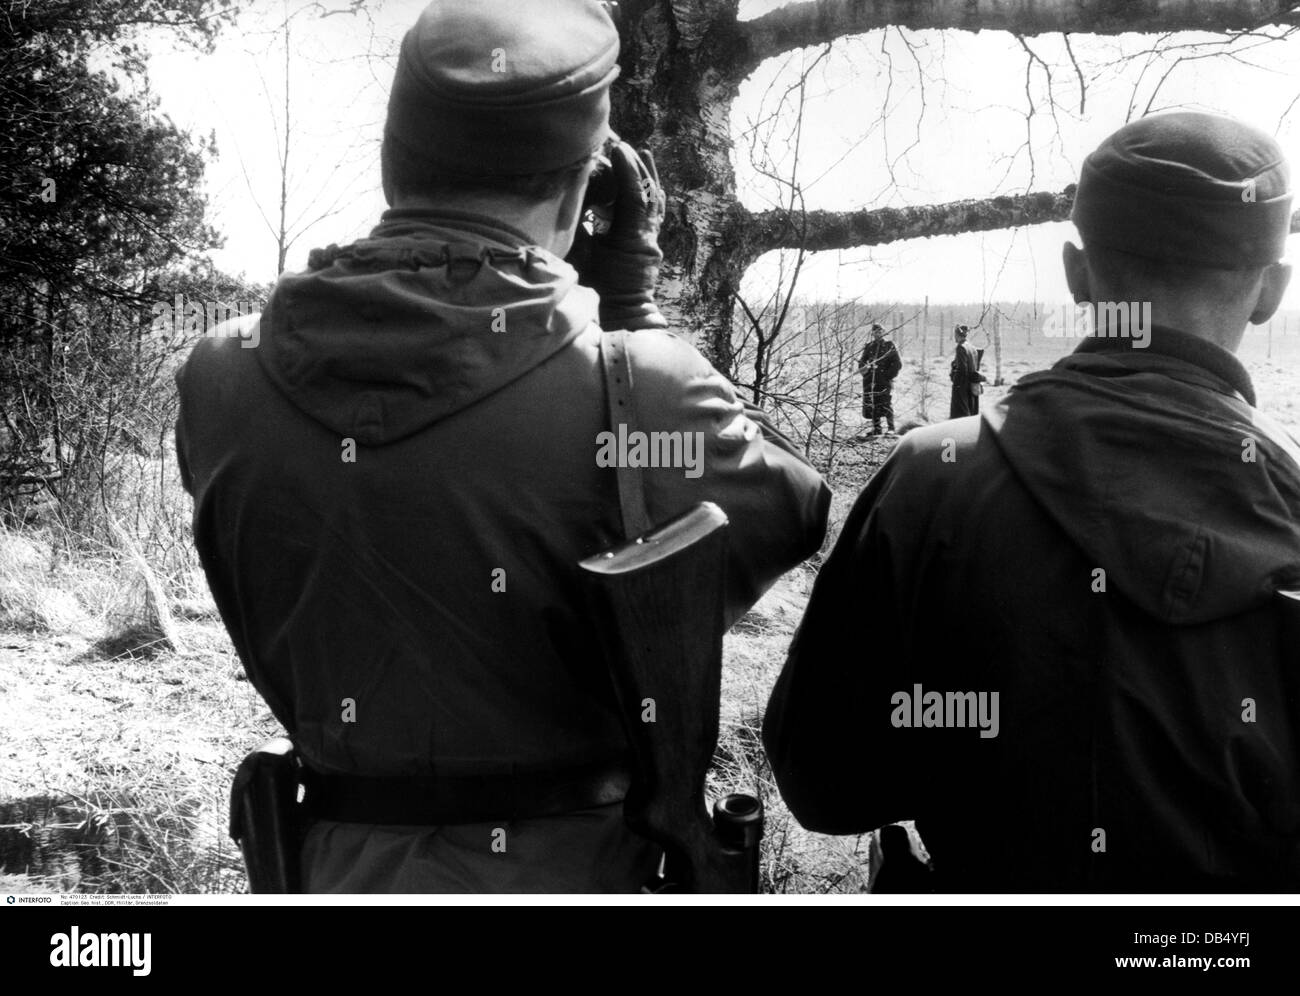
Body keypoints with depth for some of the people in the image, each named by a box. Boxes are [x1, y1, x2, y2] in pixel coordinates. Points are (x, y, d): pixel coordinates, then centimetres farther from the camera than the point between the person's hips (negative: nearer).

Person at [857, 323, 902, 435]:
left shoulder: (890, 346, 4)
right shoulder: (868, 347, 15)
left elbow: (898, 364, 3)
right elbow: (862, 362, 18)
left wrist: (888, 375, -6)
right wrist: (863, 368, -5)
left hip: (885, 381, -4)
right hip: (870, 381, 4)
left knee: (886, 405, -12)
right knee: (872, 406, 3)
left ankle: (891, 429, -10)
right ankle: (876, 430, 11)